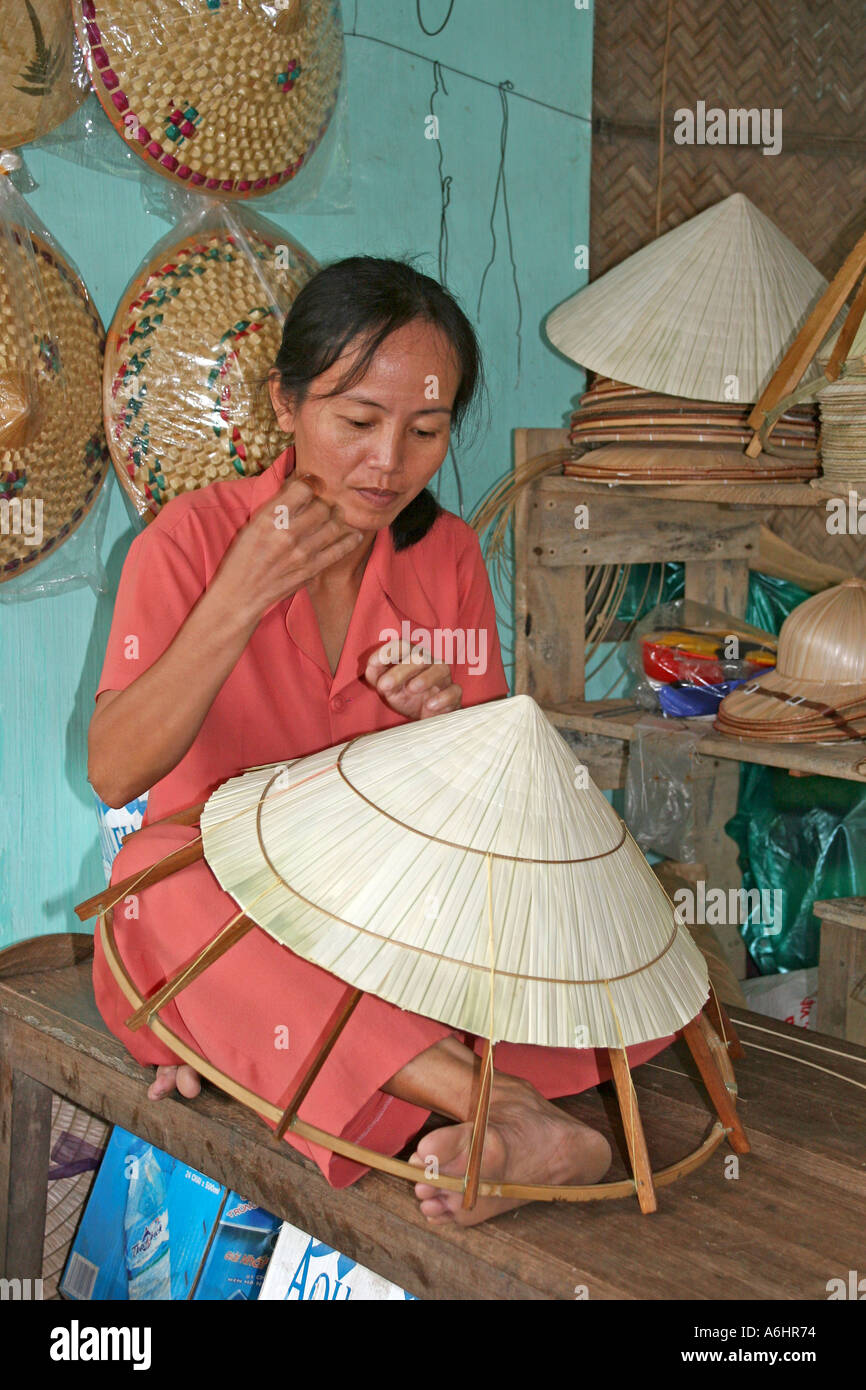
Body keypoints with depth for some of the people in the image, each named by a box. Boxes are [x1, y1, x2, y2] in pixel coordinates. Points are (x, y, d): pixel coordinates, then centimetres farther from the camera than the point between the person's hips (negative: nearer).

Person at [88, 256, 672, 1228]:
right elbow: (114, 774, -17)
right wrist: (243, 596, -24)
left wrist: (454, 725, -19)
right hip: (217, 890, -2)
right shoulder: (188, 542, -7)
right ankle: (515, 1111, -43)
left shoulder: (449, 554, 2)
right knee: (173, 884, -38)